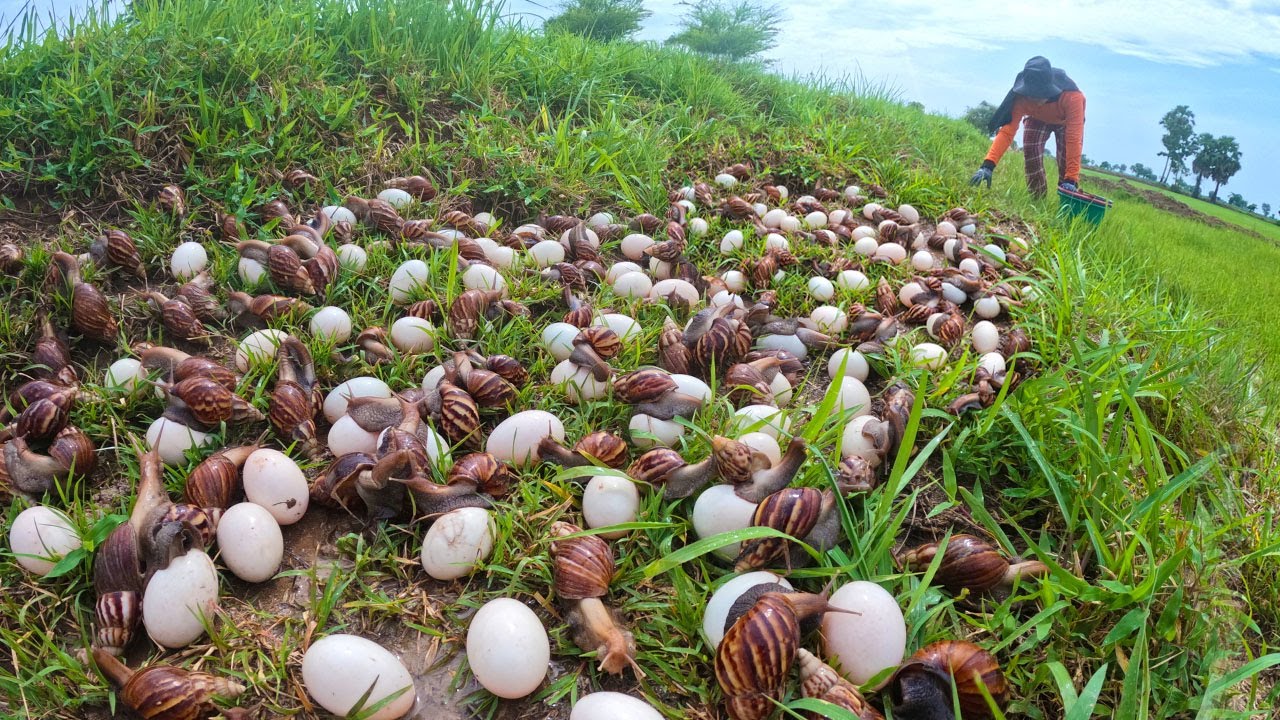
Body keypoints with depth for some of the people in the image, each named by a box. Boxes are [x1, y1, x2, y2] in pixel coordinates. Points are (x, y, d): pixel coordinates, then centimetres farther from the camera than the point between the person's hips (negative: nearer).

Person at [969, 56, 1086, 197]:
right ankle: (1038, 198, -5)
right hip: (1037, 118, 2)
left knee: (1067, 157, -18)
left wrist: (1071, 179, -52)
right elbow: (1007, 131, -45)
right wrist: (988, 165, -58)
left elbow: (1074, 139, -47)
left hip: (1066, 120, -1)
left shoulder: (1072, 96, -46)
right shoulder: (1021, 96, -40)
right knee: (1031, 150, -20)